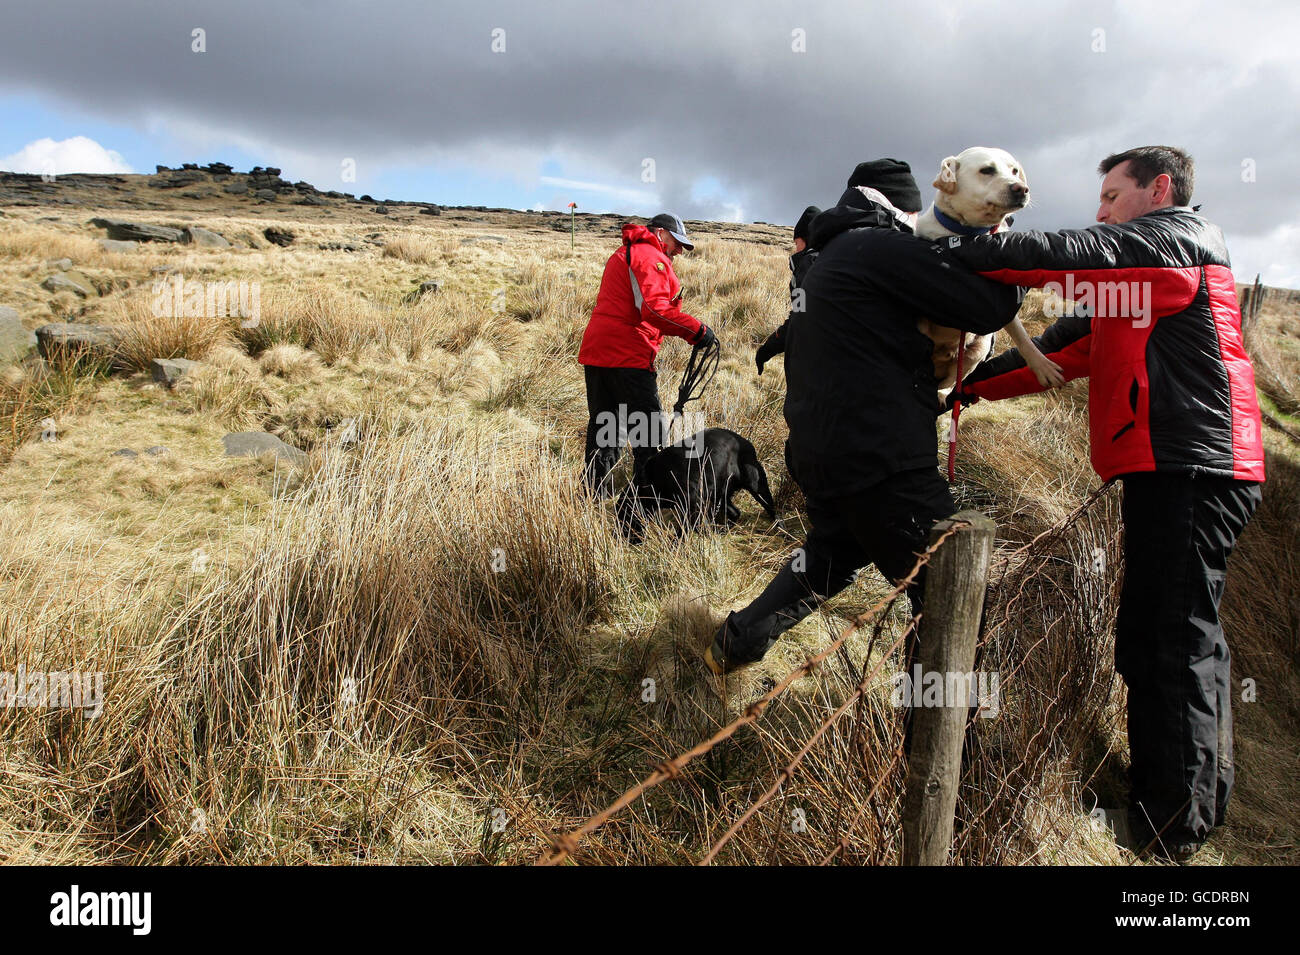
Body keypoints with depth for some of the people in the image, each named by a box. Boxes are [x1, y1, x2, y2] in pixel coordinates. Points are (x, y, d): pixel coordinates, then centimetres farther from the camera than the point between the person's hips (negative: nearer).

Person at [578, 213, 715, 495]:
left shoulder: (622, 255, 25)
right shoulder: (652, 258, -7)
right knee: (650, 429, -3)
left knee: (603, 428, 14)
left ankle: (593, 497, 18)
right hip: (627, 355, -9)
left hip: (595, 352, 10)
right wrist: (697, 330, -18)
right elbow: (654, 309, -22)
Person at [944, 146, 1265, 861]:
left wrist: (962, 256, -15)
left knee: (1168, 644, -7)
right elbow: (1063, 354, 20)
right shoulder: (1130, 286, 25)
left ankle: (1170, 829, 3)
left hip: (1189, 472, -10)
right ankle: (1201, 798, 30)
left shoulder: (1182, 236, -2)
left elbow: (1078, 255, -17)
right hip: (1179, 473, 10)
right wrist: (971, 387, 13)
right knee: (1186, 637, 16)